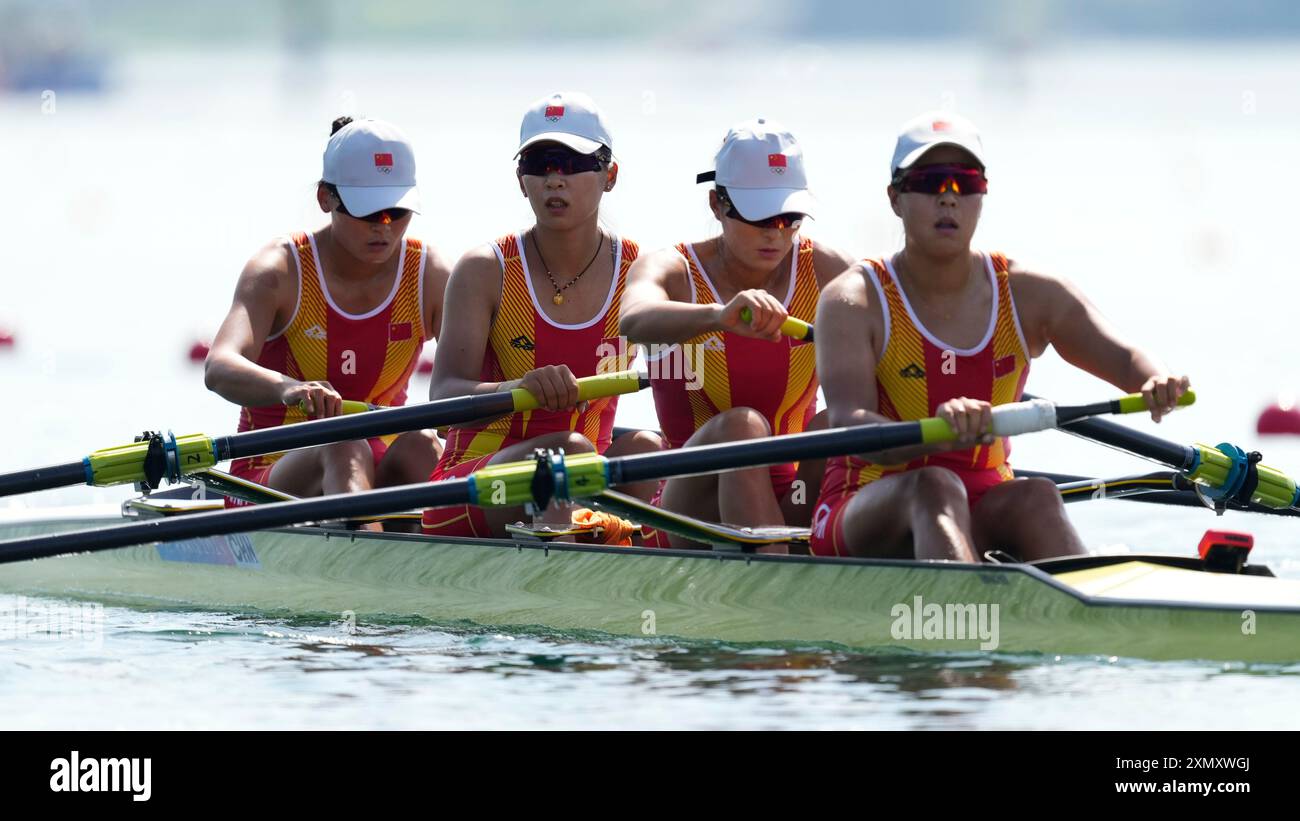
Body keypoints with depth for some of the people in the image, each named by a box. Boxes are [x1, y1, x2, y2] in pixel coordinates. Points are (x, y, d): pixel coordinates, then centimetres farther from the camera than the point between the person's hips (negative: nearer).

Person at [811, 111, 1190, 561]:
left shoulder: (1028, 295, 5)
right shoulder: (854, 301, -7)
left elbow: (1124, 359, -6)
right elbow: (849, 425, -23)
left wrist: (1156, 380, -33)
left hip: (982, 514, 3)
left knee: (1034, 498, -29)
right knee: (935, 486, -35)